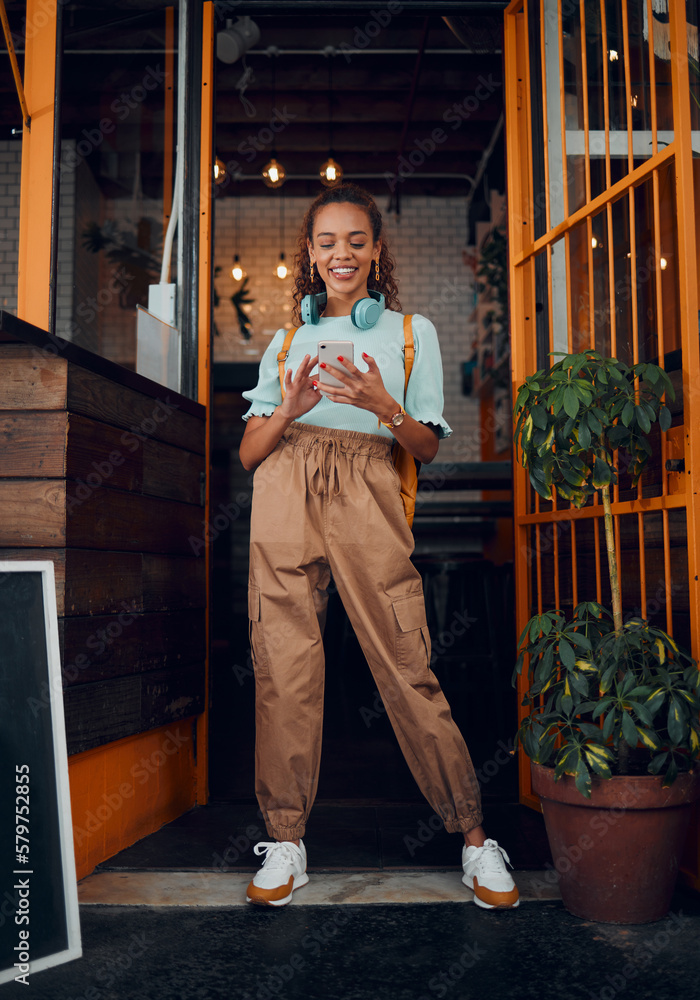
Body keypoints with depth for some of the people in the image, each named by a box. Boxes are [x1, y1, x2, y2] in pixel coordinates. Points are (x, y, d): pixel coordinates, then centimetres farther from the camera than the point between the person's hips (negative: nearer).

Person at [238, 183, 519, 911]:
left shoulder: (411, 333, 15)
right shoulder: (286, 340, 19)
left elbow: (428, 447, 10)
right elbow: (249, 452, 13)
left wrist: (383, 406, -10)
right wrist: (289, 410, -7)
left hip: (367, 499, -2)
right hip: (285, 499, 2)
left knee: (407, 667, -5)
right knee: (284, 668, -1)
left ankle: (474, 837, 8)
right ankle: (286, 843, 12)